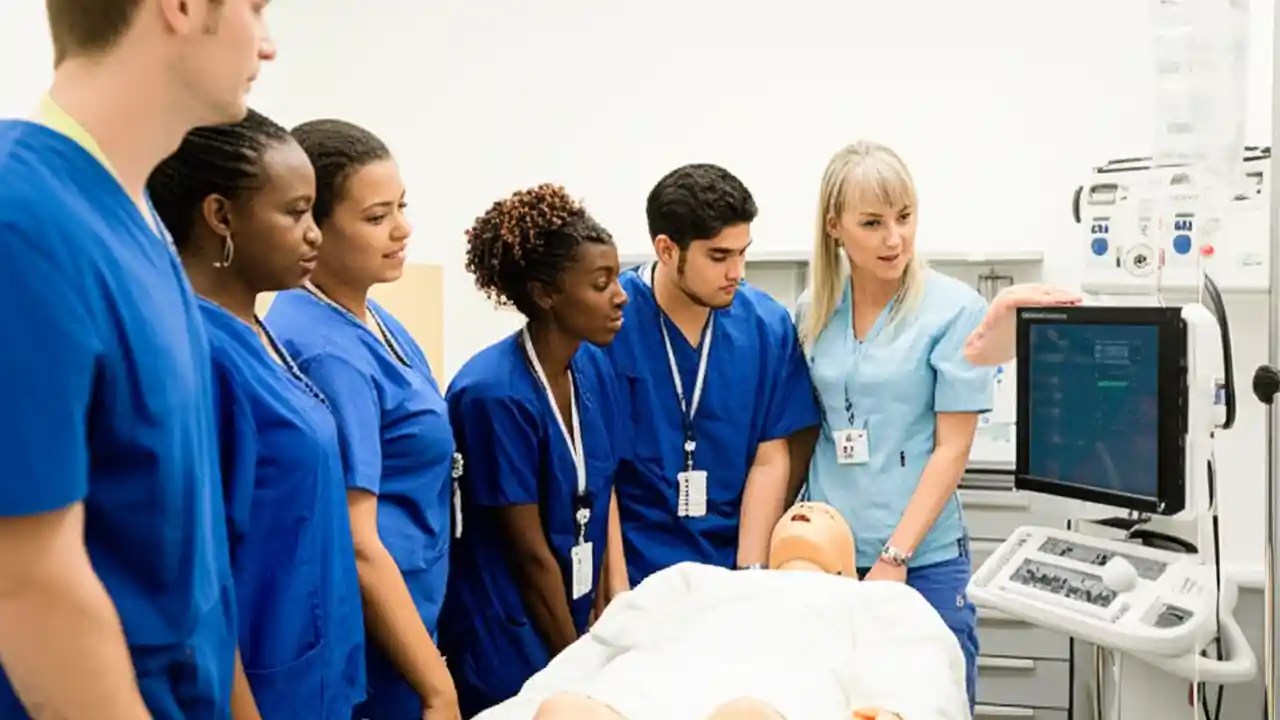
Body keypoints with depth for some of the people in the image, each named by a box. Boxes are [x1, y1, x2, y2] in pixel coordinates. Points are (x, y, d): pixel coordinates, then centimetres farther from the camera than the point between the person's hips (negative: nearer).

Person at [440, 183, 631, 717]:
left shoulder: (594, 367, -3)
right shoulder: (494, 395, -23)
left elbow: (602, 499, 4)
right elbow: (529, 552, -17)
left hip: (571, 622, 7)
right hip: (507, 638, -6)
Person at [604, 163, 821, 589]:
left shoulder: (767, 325, -3)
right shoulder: (608, 319, -12)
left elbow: (769, 460, 1)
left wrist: (750, 574, -7)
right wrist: (617, 596, -10)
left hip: (729, 570, 3)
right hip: (633, 574, -2)